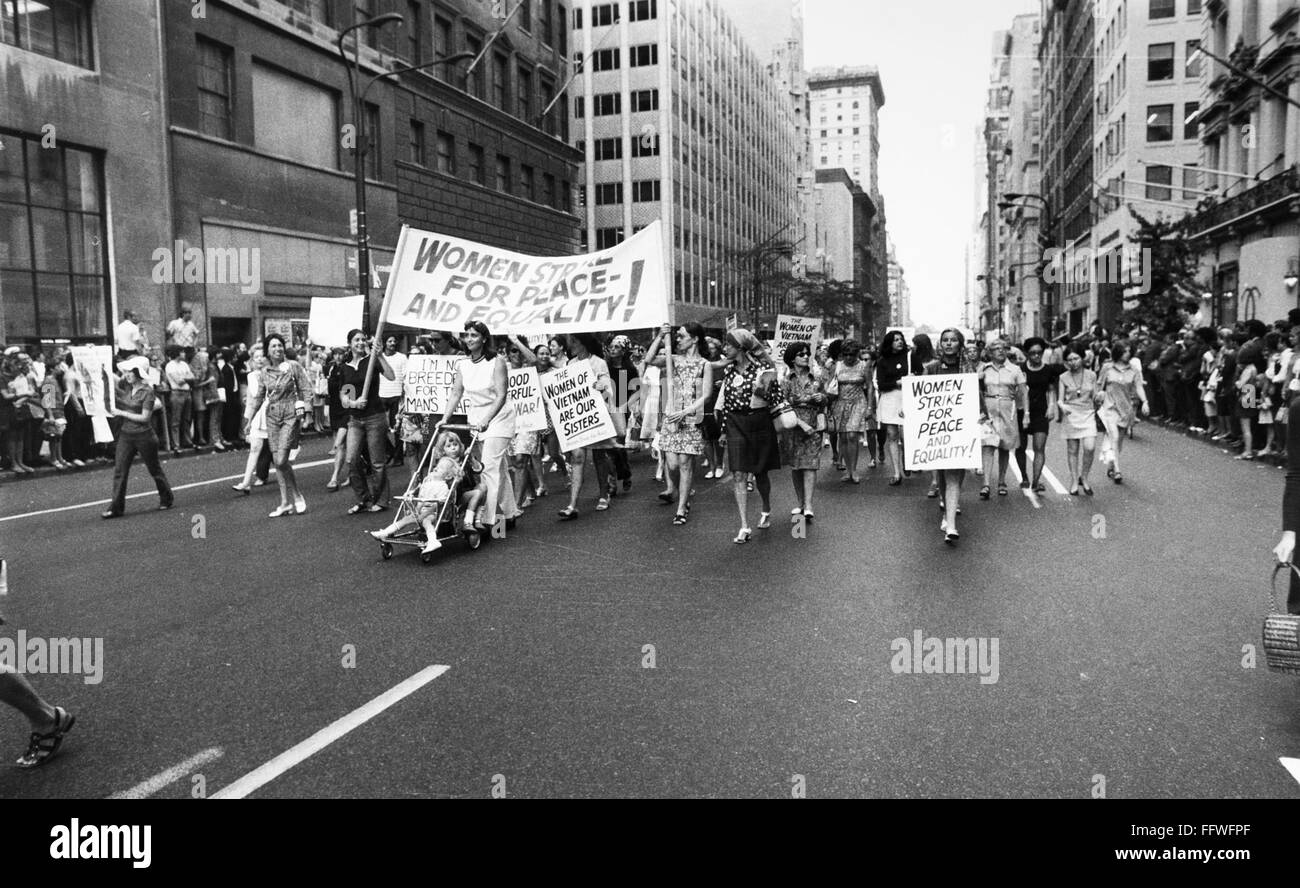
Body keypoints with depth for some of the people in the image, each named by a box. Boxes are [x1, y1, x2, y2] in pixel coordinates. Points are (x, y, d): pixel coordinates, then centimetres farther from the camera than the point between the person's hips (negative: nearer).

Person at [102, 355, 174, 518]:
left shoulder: (147, 391, -13)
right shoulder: (126, 384, 4)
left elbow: (144, 417, -16)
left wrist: (121, 413, -15)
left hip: (143, 436, -6)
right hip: (126, 434, 6)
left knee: (154, 469, 10)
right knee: (119, 471, -1)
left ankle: (166, 499, 28)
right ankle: (116, 507, 1)